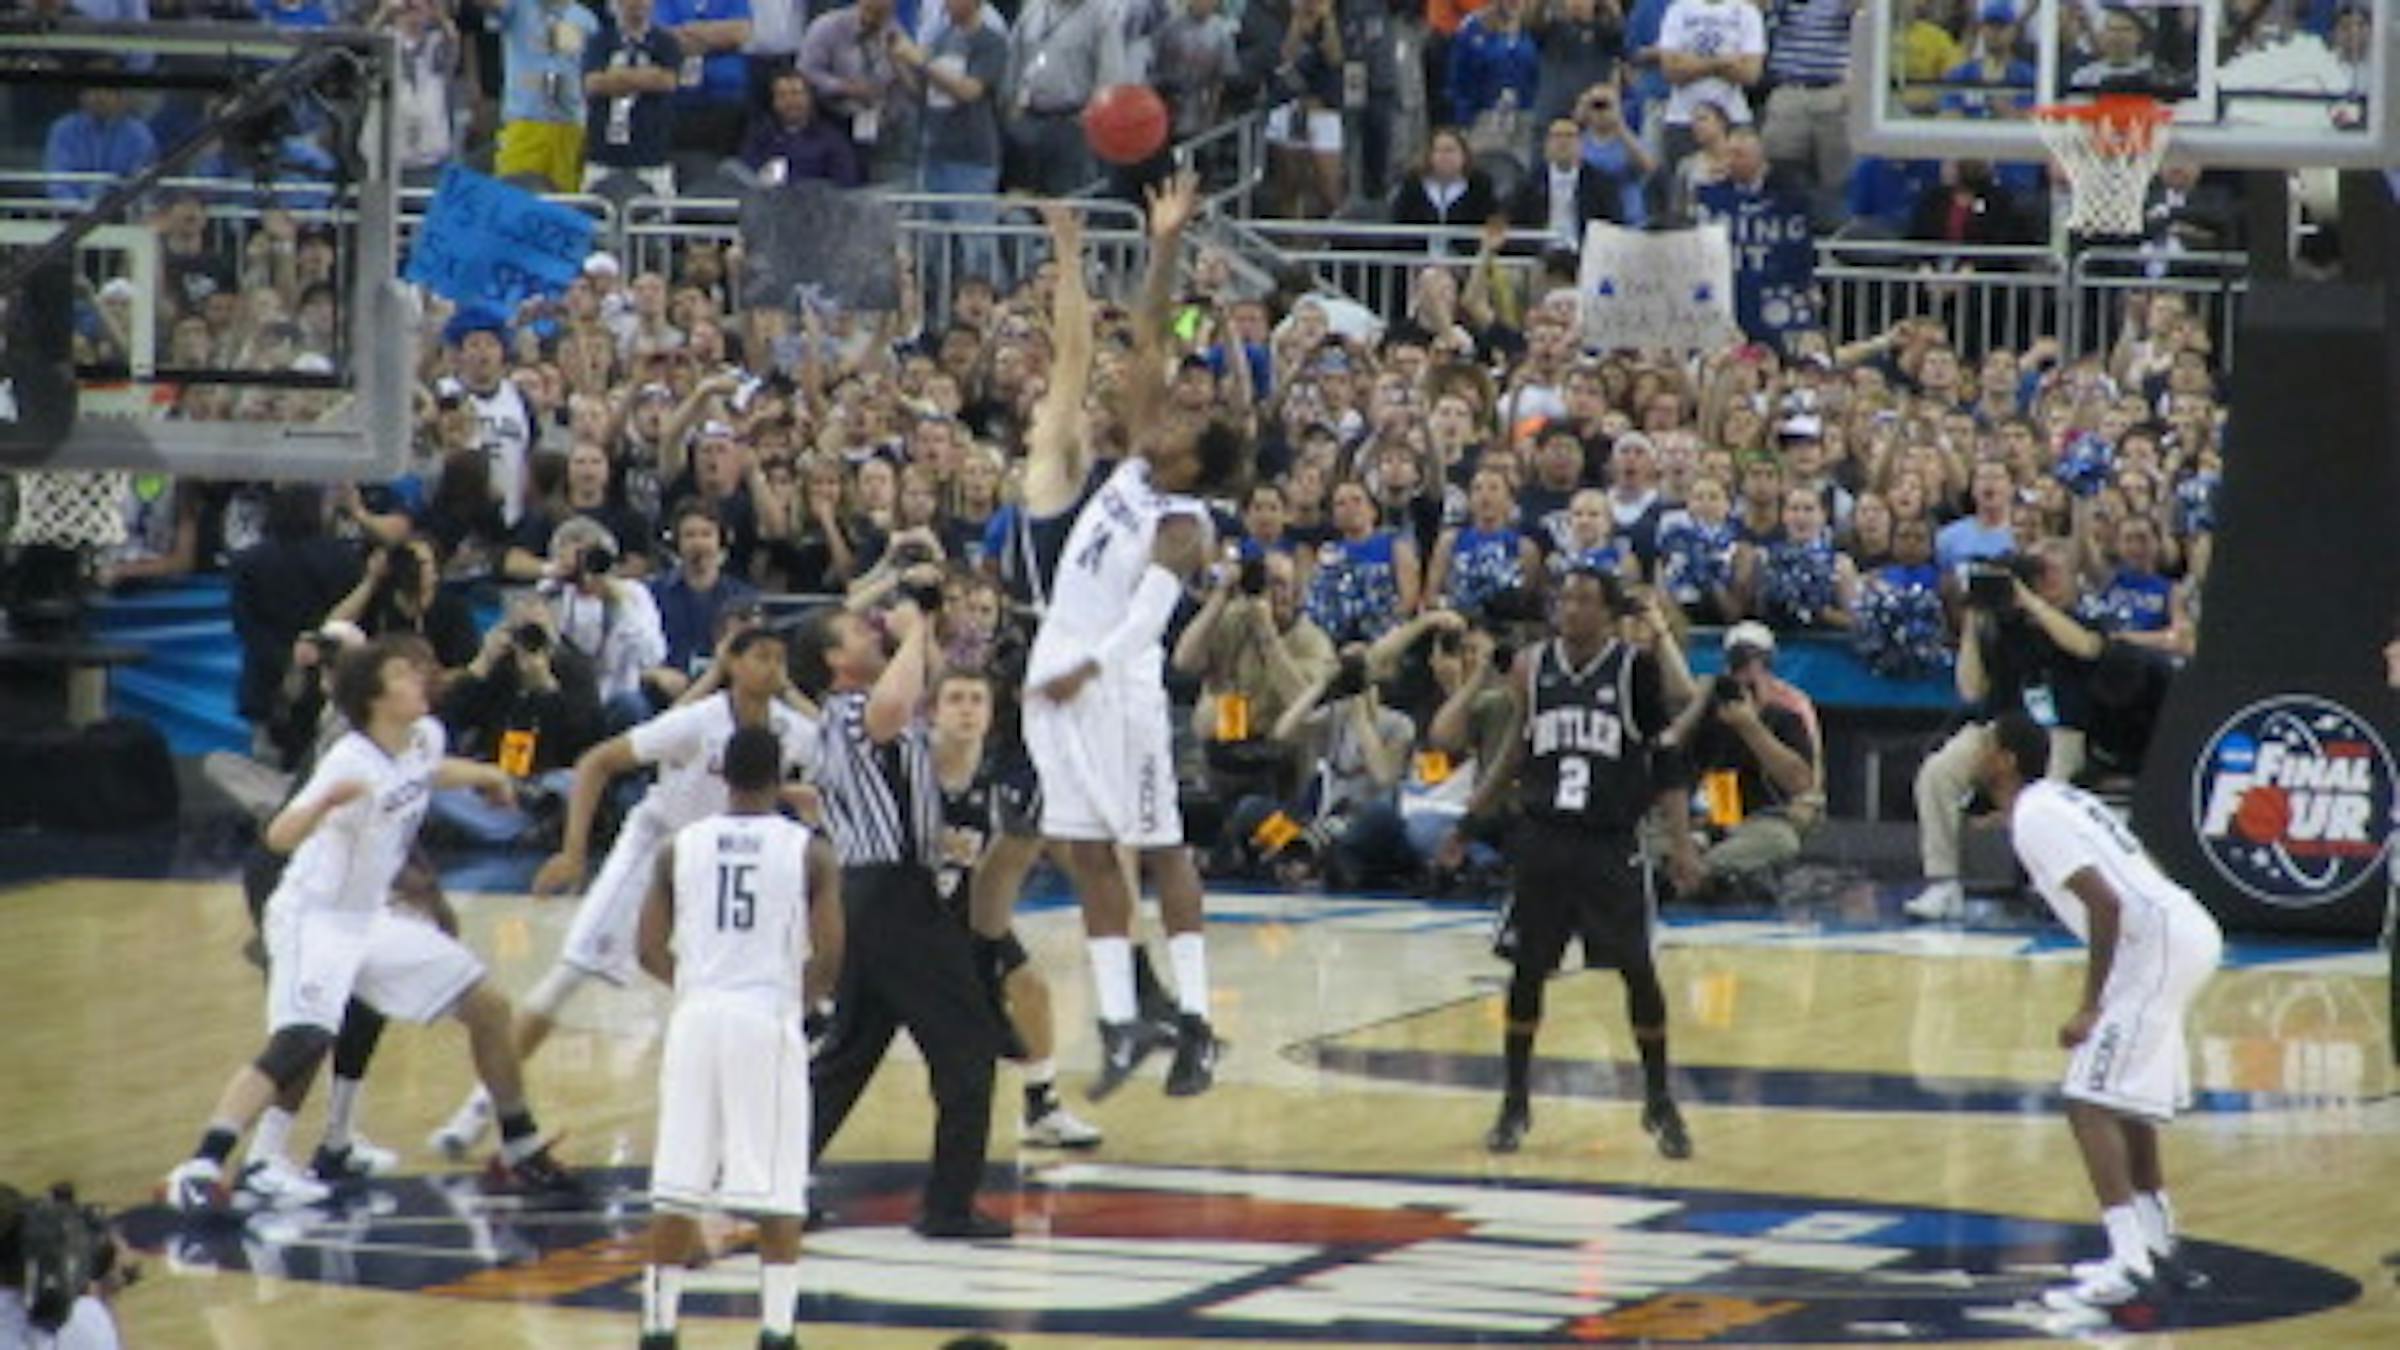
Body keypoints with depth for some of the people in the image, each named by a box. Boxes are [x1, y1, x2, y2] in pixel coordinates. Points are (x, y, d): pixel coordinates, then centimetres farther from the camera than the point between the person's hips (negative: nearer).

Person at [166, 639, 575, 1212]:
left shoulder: (426, 738, -1)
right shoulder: (352, 762, -25)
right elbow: (279, 837, -37)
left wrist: (481, 775, 23)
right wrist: (327, 801, -53)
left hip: (372, 917, 8)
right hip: (314, 919, -8)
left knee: (489, 1008, 9)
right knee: (300, 1044, -29)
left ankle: (520, 1152, 24)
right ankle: (200, 1168, -31)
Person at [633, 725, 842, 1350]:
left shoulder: (680, 848, 5)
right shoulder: (810, 852, -1)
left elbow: (650, 950, 5)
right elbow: (830, 956, -8)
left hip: (696, 1018, 2)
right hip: (769, 1019, -2)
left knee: (676, 1191, 6)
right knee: (777, 1195, 2)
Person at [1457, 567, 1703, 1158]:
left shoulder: (1637, 670, -5)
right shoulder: (1533, 667, 4)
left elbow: (1667, 764, -2)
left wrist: (1679, 844, -9)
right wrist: (1472, 820, 13)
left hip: (1611, 846, -3)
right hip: (1543, 840, 3)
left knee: (1638, 971, -2)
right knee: (1526, 970, 3)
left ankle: (1659, 1104, 13)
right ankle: (1515, 1103, 16)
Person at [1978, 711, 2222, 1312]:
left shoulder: (2035, 817, -10)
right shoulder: (2063, 801, 20)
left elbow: (2106, 905, -20)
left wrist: (2091, 1008, -17)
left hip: (2159, 942, -10)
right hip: (2190, 930, 10)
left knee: (2091, 1102, -12)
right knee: (2125, 1098, 23)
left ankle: (2127, 1267, -20)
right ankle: (2157, 1247, 31)